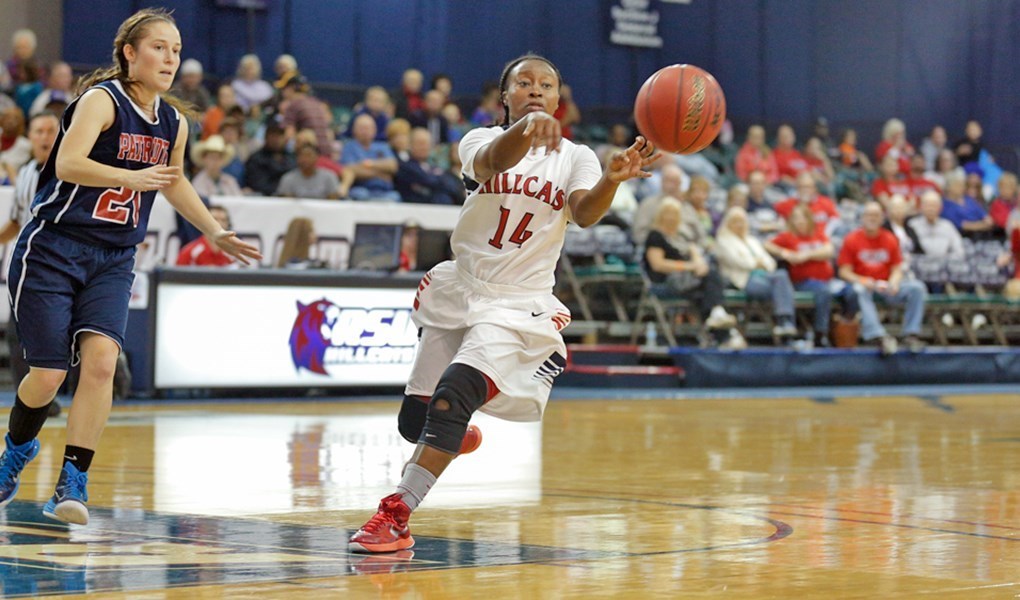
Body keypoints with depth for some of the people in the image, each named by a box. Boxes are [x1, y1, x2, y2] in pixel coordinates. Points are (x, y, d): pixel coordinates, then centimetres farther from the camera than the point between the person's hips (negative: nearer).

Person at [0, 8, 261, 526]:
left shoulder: (173, 123, 7)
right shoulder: (103, 99, -13)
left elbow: (174, 182, 27)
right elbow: (67, 164, -30)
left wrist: (217, 234, 24)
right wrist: (129, 177, -43)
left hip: (112, 262, 5)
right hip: (52, 250, -5)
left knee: (101, 359, -18)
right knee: (48, 375, -3)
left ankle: (72, 484, -14)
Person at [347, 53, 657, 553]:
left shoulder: (575, 156, 2)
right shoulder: (482, 139, 0)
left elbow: (585, 213, -19)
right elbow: (494, 161, -26)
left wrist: (613, 178, -42)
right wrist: (525, 128, -50)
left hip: (519, 303, -3)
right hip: (459, 290, 3)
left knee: (453, 395, -25)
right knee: (414, 422, 9)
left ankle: (396, 517, -22)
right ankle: (453, 439, 46)